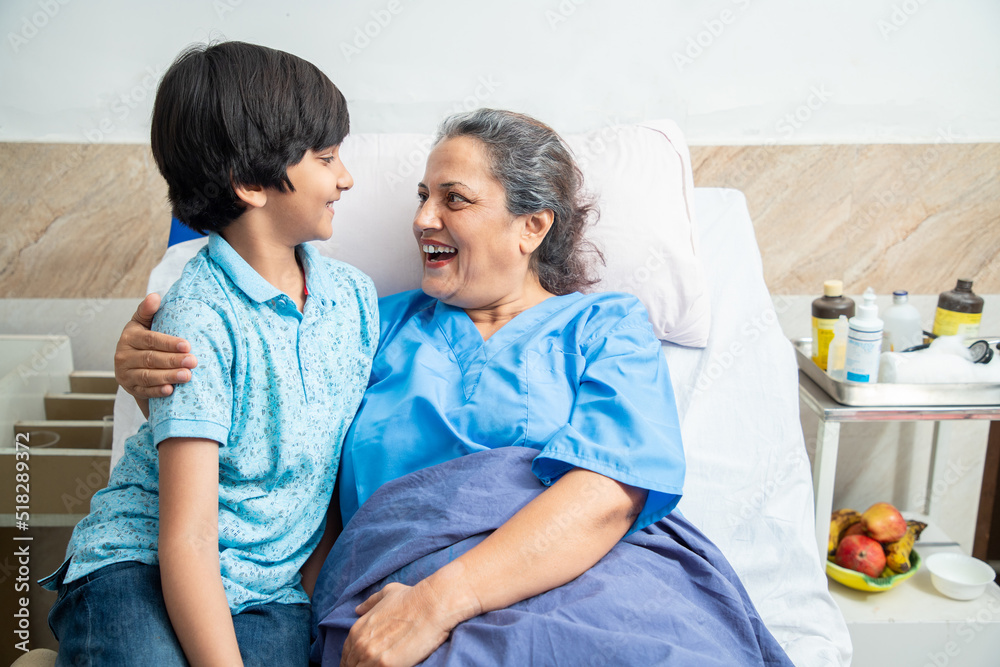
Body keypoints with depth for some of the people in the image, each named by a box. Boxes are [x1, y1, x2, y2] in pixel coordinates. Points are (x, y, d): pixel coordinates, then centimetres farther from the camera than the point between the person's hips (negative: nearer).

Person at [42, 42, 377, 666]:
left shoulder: (356, 296, 4)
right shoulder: (200, 320, -15)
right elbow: (187, 542, -18)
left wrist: (318, 591, 1)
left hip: (272, 591, 4)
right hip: (137, 567, -4)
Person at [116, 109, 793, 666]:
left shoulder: (607, 327, 12)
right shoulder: (385, 325, 24)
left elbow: (610, 489, -7)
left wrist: (439, 599, -19)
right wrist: (148, 368, 0)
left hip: (601, 572, 1)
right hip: (401, 582, 0)